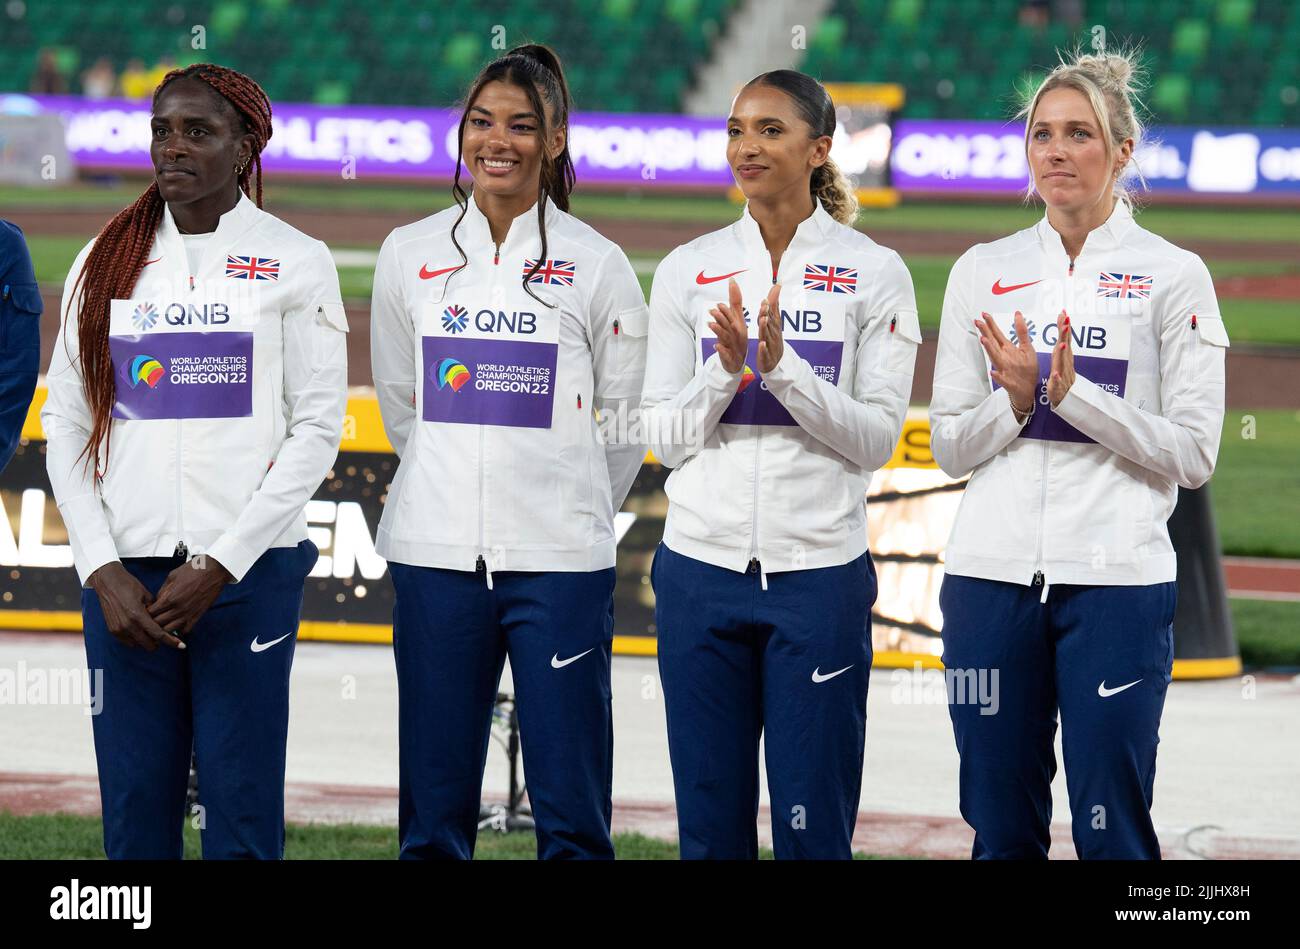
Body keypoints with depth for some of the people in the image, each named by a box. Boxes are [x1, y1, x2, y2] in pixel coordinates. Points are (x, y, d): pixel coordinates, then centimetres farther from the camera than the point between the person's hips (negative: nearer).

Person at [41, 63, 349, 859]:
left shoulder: (295, 262, 3)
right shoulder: (106, 262, 11)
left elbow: (318, 427, -2)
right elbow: (66, 425, 9)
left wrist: (219, 567, -9)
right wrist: (104, 571, -3)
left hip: (247, 573, -3)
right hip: (127, 576, 3)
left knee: (242, 806, -4)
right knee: (135, 805, 2)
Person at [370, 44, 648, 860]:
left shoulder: (597, 265, 1)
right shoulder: (410, 255, 7)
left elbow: (625, 424, 8)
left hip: (560, 558, -2)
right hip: (436, 549, 2)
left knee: (571, 808, -2)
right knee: (435, 802, 4)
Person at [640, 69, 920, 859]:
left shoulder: (874, 275, 1)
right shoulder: (688, 271, 7)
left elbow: (878, 438, -5)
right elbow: (664, 435, 5)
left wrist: (781, 368, -17)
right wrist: (727, 369, -13)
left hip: (820, 573, -2)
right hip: (703, 567, 2)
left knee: (815, 824, -1)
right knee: (710, 822, 5)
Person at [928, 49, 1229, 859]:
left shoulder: (1173, 276, 1)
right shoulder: (985, 272, 10)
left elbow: (1193, 454, -4)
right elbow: (951, 447, 9)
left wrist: (1074, 395, -15)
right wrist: (1018, 398, -10)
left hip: (1117, 580, -3)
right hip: (993, 573, 3)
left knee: (1113, 830, -3)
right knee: (1000, 827, 6)